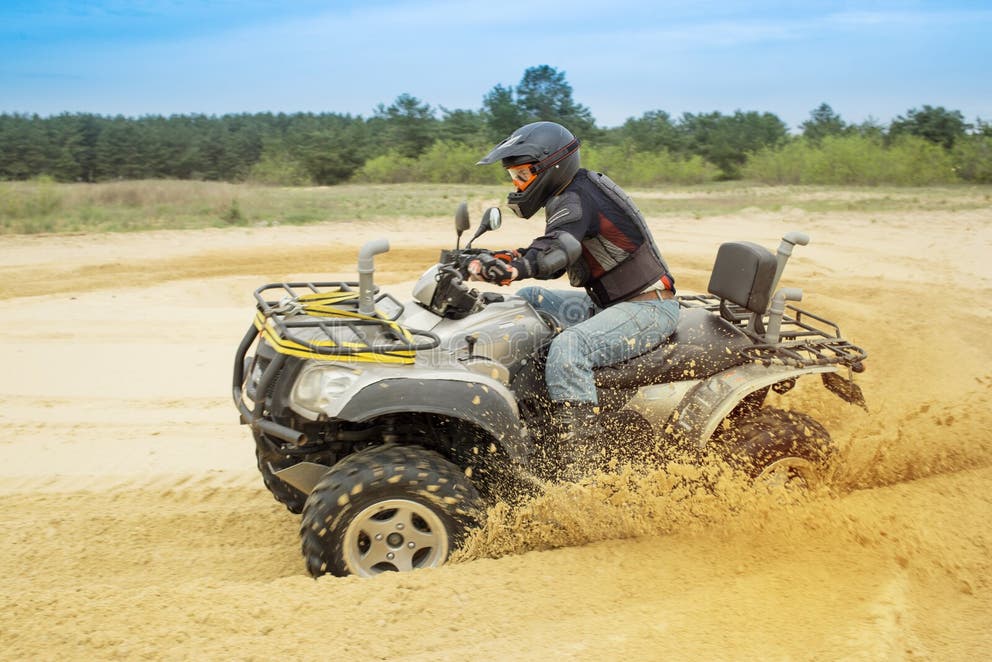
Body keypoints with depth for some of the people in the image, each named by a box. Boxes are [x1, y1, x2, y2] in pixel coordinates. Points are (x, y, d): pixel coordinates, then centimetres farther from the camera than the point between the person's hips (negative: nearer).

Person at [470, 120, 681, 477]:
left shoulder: (576, 199, -18)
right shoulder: (571, 196, 12)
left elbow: (559, 248, -39)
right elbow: (551, 257, 14)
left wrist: (514, 269, -57)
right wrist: (510, 257, -2)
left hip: (650, 307, -11)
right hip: (609, 302, 11)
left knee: (568, 347, -35)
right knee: (527, 299, 15)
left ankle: (580, 465, -34)